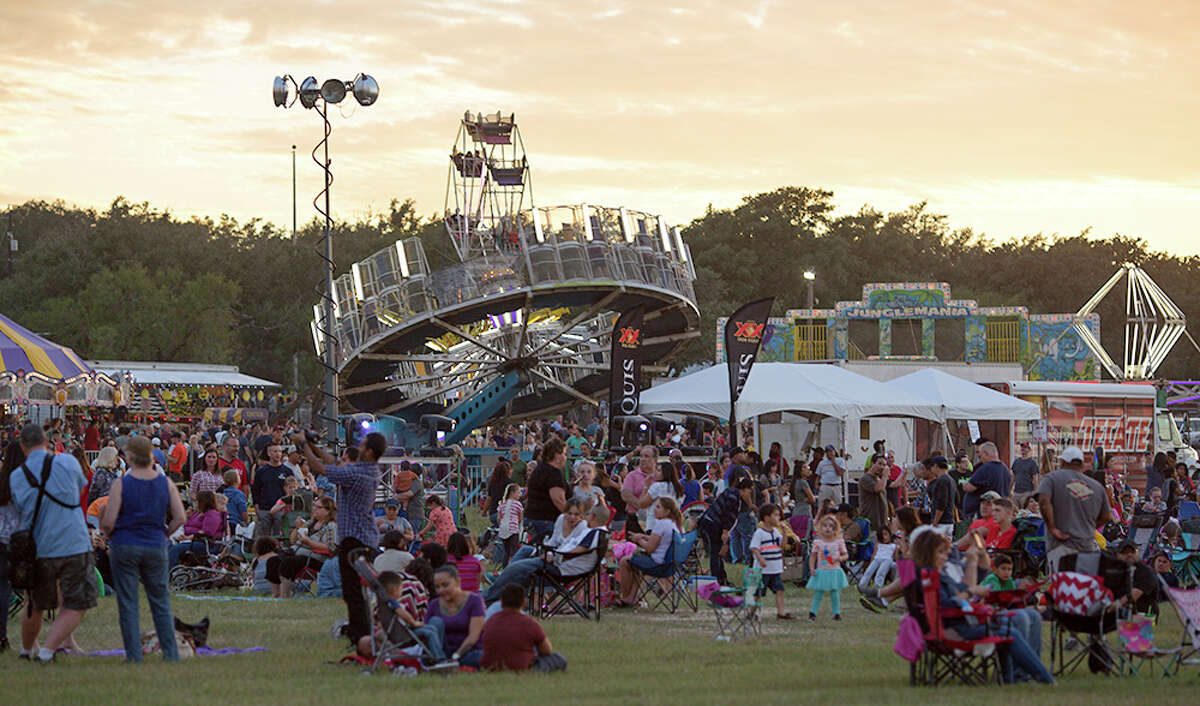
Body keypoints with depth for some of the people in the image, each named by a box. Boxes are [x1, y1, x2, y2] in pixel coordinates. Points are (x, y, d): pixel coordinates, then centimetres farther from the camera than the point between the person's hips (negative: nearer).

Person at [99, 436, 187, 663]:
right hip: (156, 548, 3)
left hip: (124, 548, -3)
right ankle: (171, 654, 10)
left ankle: (134, 655, 2)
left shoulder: (121, 484, -10)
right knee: (161, 602, 11)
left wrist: (107, 533, 8)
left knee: (127, 604, 4)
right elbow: (179, 518, -1)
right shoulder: (166, 483, 0)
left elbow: (109, 521, -12)